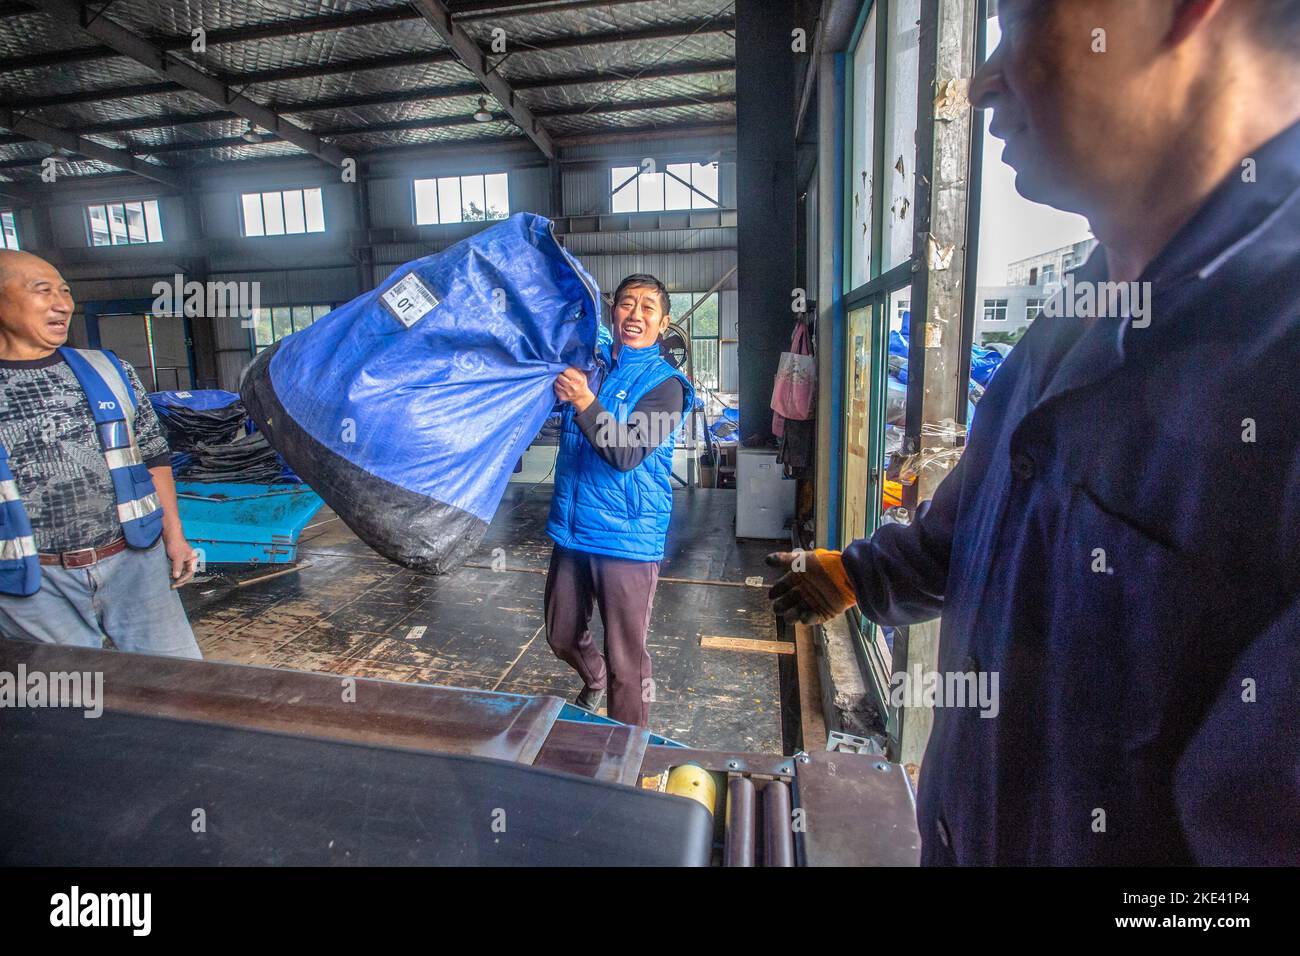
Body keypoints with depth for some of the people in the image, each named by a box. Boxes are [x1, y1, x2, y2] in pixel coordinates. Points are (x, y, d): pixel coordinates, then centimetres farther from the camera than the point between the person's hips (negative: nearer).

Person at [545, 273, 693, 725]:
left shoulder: (665, 384, -7)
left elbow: (627, 454, -17)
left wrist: (585, 403, -28)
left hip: (628, 538, -5)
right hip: (572, 528, 6)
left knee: (626, 659, 3)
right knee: (562, 637, 22)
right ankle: (595, 680, 54)